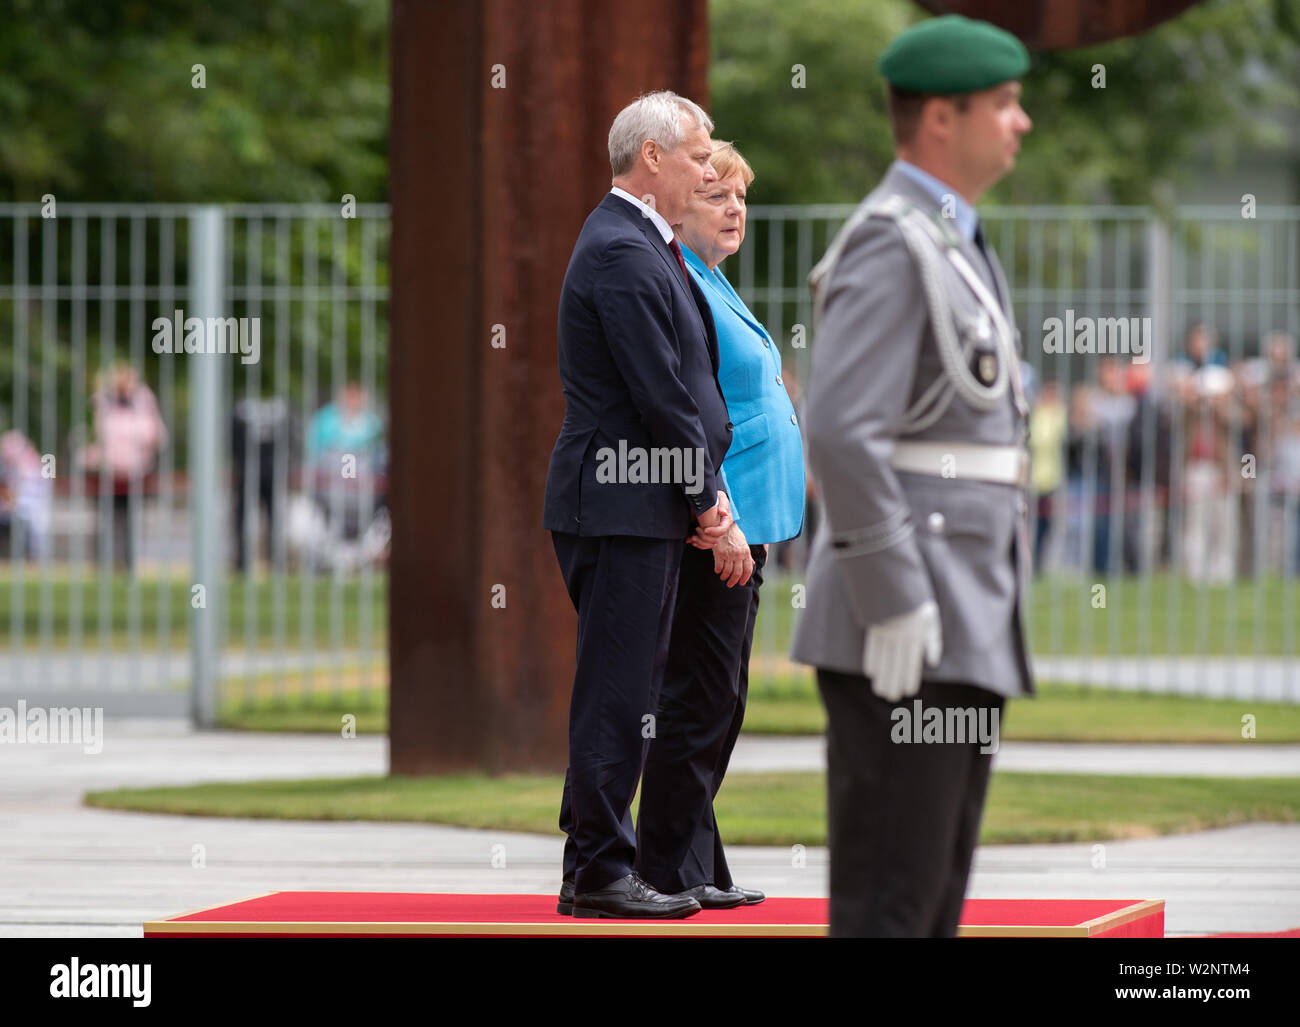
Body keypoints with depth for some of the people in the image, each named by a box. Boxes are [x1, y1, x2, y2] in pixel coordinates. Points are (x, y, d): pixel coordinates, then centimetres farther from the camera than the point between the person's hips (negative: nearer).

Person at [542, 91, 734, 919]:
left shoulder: (646, 246, 19)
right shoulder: (621, 252, -15)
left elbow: (690, 380, 19)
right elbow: (658, 392, -18)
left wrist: (709, 484, 10)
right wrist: (705, 491, -10)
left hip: (648, 504, 11)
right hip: (623, 502, -11)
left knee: (627, 689, 13)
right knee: (617, 693, -7)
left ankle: (600, 860, 18)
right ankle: (598, 872, -3)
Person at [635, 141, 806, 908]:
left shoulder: (713, 287, 18)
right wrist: (720, 521, -23)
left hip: (742, 523, 11)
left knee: (720, 698, 12)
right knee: (702, 698, -7)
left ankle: (697, 870, 16)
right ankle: (672, 873, -4)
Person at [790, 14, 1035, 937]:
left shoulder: (954, 249, 20)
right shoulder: (889, 246, -12)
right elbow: (841, 435, -22)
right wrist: (896, 607, -23)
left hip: (961, 639, 10)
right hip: (902, 643, -10)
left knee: (932, 902, 10)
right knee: (889, 905, -9)